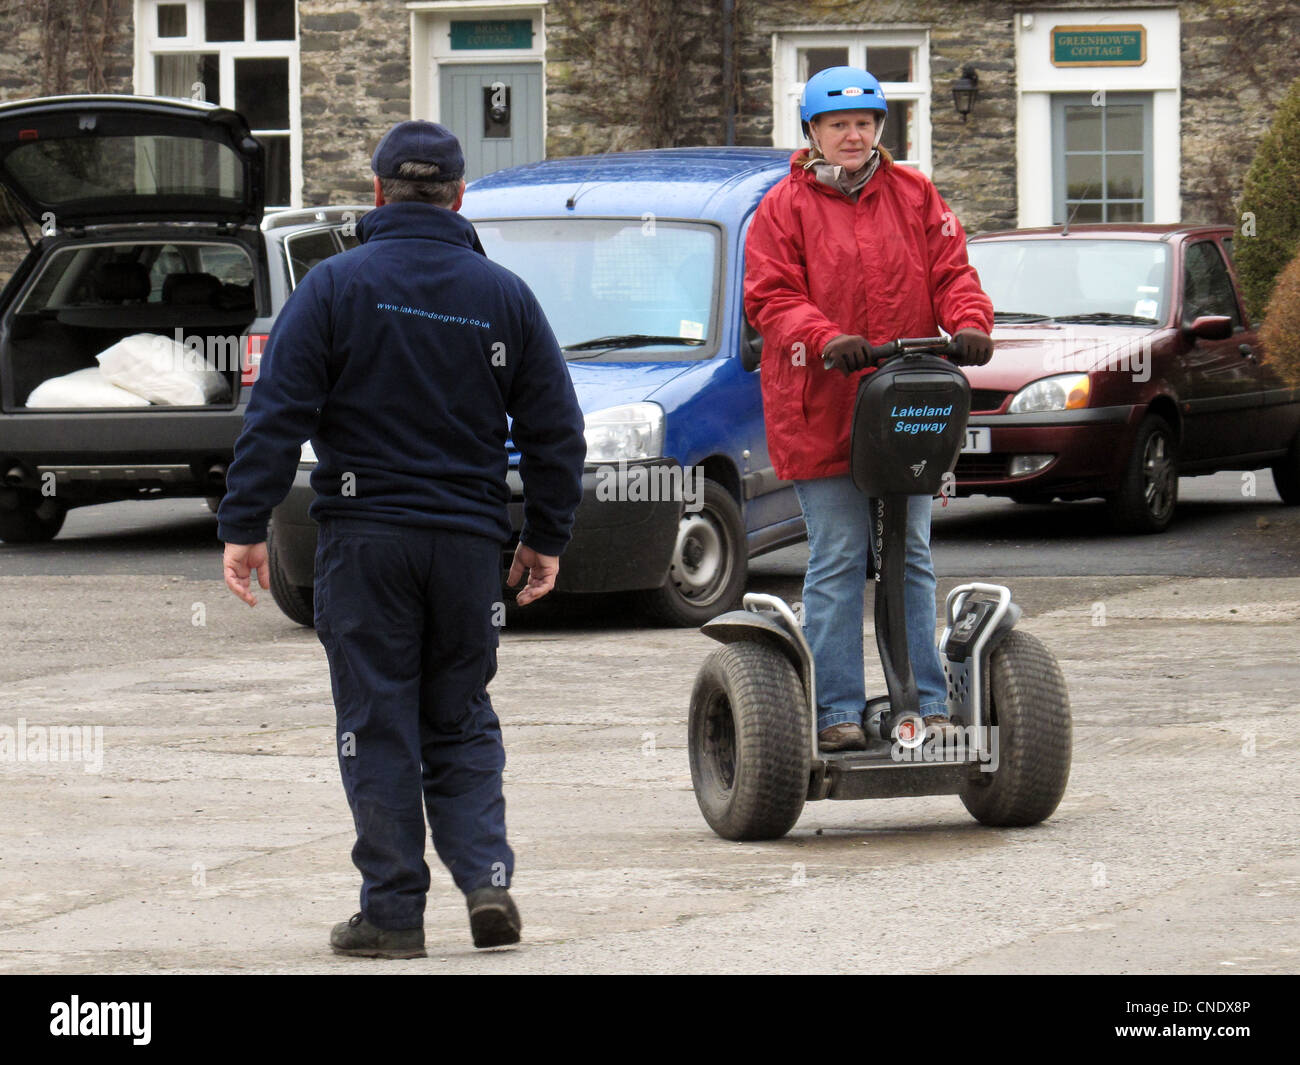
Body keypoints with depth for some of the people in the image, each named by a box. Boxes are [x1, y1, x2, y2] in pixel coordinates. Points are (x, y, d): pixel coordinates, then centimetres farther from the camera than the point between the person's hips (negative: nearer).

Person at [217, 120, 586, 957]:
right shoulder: (504, 295, 6)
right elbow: (556, 432, 9)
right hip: (469, 541, 3)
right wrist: (547, 538, 19)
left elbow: (277, 415, -9)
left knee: (379, 726, 2)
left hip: (365, 540, -3)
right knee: (462, 721, 15)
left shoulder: (338, 285, -4)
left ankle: (394, 911, 1)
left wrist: (245, 524, -5)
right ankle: (487, 878, -1)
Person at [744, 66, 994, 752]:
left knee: (911, 559, 8)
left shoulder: (914, 196, 11)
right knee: (836, 561, -2)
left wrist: (968, 322, -14)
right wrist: (827, 339, -24)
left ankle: (926, 702, 13)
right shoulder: (784, 208, 1)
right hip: (820, 413, -3)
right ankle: (837, 709, 1)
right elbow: (770, 297, -7)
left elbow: (950, 270, 7)